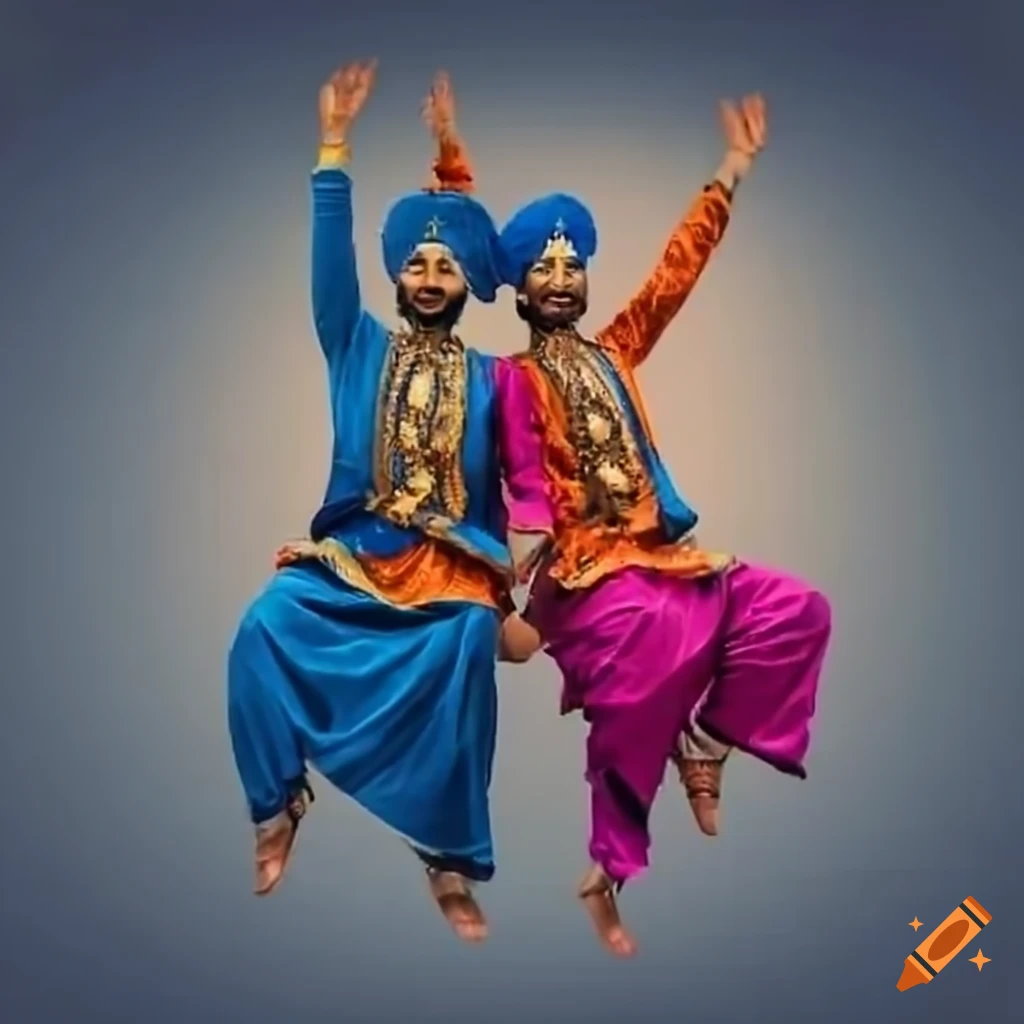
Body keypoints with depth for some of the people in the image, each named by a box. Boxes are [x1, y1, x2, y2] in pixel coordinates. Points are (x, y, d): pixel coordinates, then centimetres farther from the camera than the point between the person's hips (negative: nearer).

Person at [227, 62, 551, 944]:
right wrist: (335, 144, -6)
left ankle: (453, 864, -18)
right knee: (267, 623, -26)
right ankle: (279, 804, -9)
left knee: (469, 647, -31)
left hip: (455, 566, -1)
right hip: (353, 552, 1)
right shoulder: (359, 347, 12)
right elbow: (330, 259, 1)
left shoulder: (494, 377, 11)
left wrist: (525, 573, -8)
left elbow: (529, 482, 7)